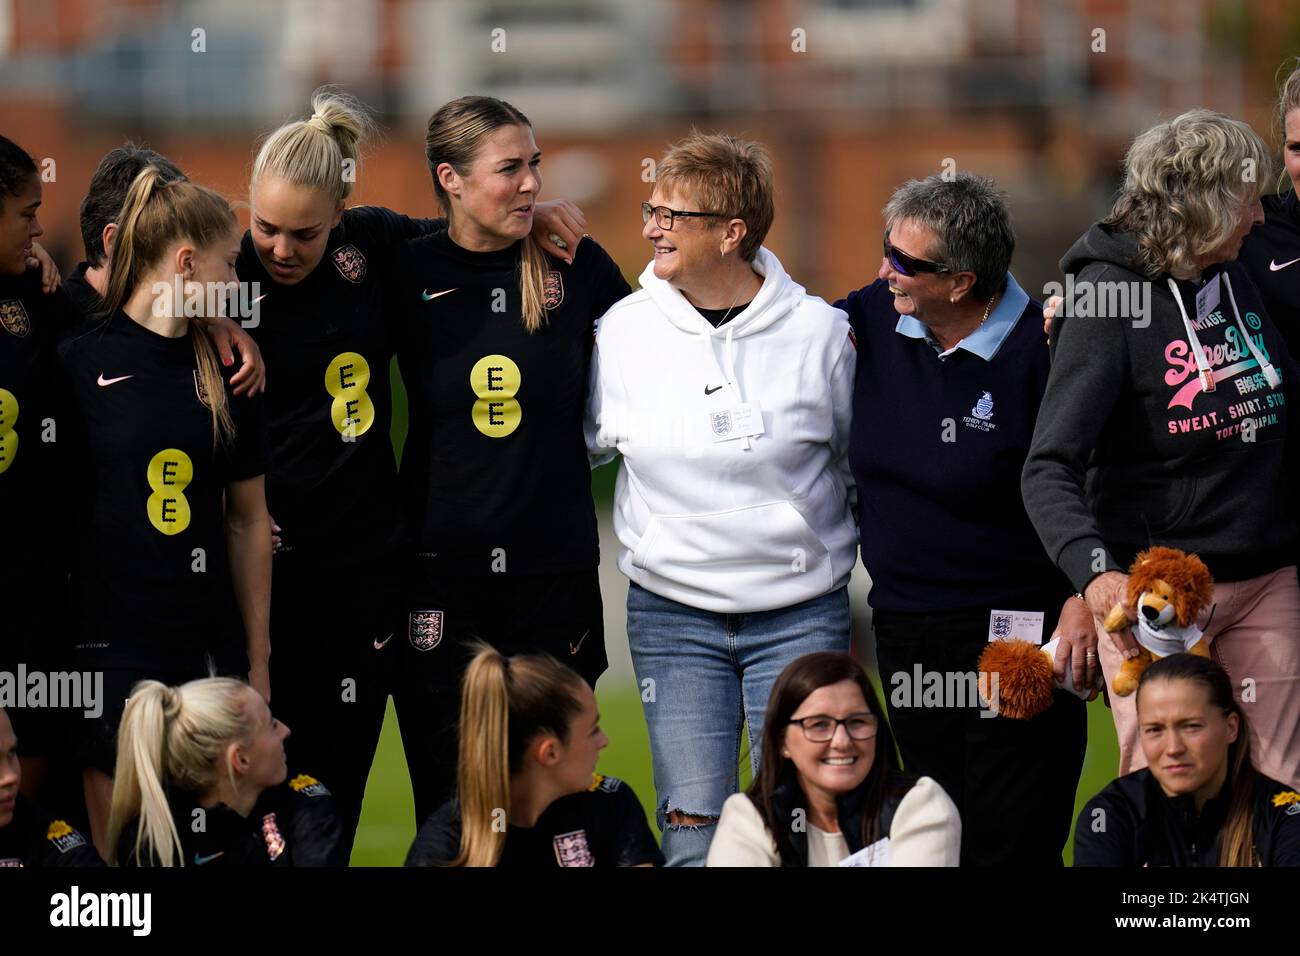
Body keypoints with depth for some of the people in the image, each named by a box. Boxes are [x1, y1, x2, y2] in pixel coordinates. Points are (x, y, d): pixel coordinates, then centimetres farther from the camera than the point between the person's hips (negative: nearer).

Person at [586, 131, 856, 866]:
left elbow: (863, 465, 9)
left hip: (801, 613, -1)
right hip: (672, 616, 1)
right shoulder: (623, 331, 0)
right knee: (694, 837, -4)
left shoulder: (817, 330, -4)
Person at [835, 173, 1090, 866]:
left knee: (1009, 849, -8)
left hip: (1015, 627, -6)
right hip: (905, 630, 6)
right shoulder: (875, 318, 3)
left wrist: (1084, 600, -14)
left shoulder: (1039, 351, -14)